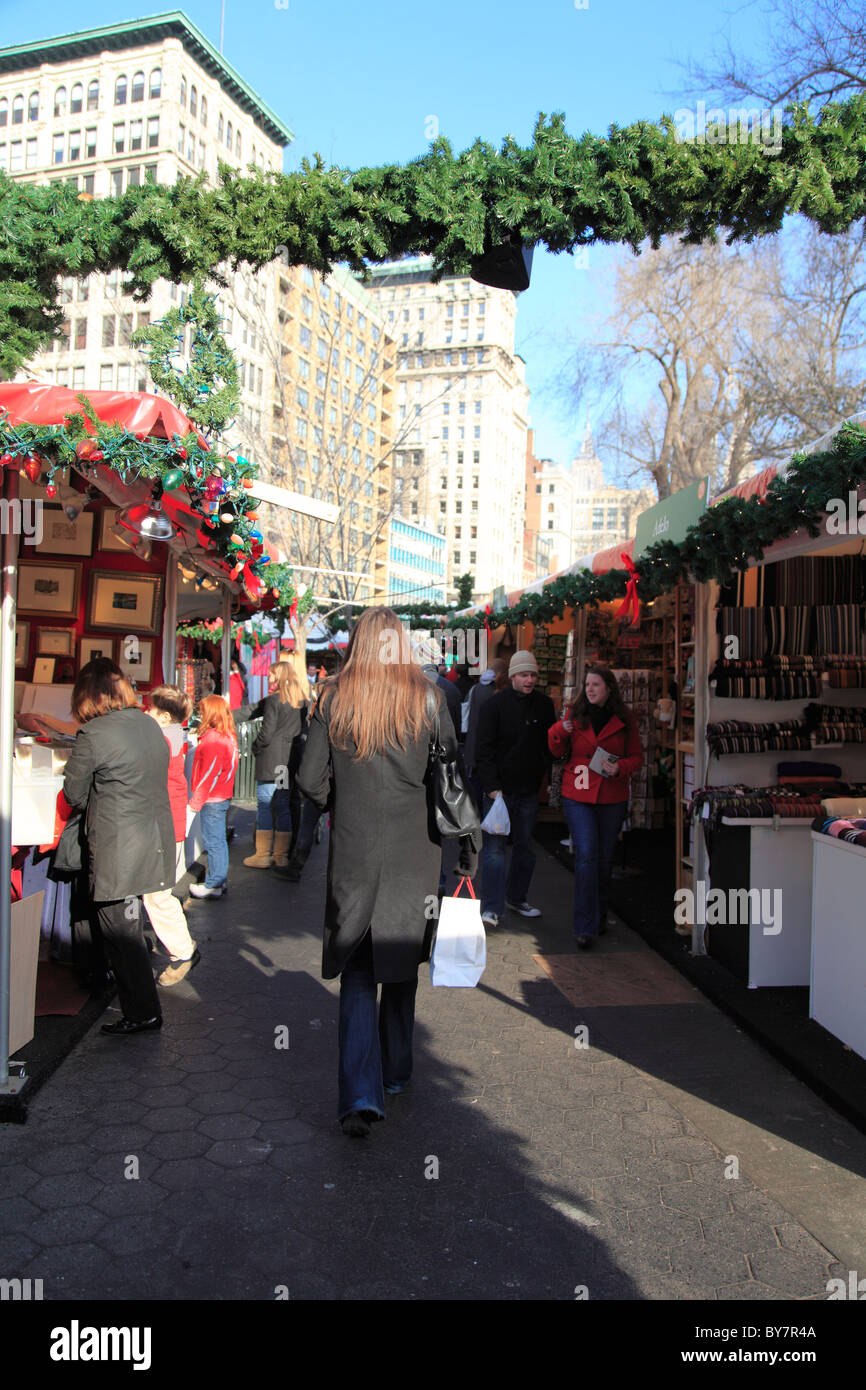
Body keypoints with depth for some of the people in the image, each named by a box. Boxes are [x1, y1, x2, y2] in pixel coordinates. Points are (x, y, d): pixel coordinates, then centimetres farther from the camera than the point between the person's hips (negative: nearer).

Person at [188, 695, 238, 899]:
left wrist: (197, 800, -13)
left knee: (213, 841, -3)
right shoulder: (228, 736, 10)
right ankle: (219, 881, 23)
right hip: (222, 797, 10)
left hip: (212, 799, -10)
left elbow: (209, 773, -20)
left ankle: (213, 885, 4)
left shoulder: (212, 739, -18)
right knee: (218, 840, 15)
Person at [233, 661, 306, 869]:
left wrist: (255, 748, 7)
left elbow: (266, 733, -14)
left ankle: (263, 855, 4)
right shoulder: (301, 701, 12)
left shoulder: (274, 700, -9)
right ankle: (281, 855, 15)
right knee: (283, 807, 11)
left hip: (271, 762, -7)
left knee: (264, 806, 0)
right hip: (290, 763, 7)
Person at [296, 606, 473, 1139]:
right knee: (401, 962, 18)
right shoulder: (427, 696, -5)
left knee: (357, 973, 7)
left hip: (353, 850, -1)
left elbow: (310, 779, -3)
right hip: (413, 849, 1)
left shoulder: (334, 698, -4)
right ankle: (396, 1072, 34)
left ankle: (361, 1095, -3)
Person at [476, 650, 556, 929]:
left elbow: (551, 744, 16)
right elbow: (485, 750, -10)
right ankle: (491, 908, -2)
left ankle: (516, 898, 28)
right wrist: (492, 788, -16)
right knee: (495, 848, -5)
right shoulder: (495, 705, -8)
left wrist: (546, 773, 6)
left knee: (525, 848, 13)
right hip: (499, 790, -4)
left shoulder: (545, 705, 5)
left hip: (530, 790, 5)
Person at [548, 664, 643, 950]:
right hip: (578, 796, -1)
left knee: (605, 858, 11)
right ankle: (585, 927, -7)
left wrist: (620, 768, -13)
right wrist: (559, 733, -12)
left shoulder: (624, 719, 2)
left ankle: (599, 916, 32)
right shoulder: (575, 715, 3)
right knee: (586, 855, -11)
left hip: (612, 799, 1)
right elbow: (559, 753, 9)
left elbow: (636, 756, 8)